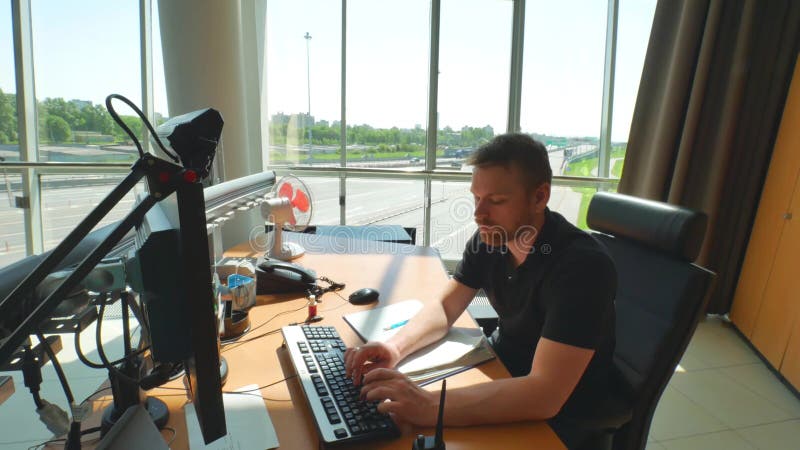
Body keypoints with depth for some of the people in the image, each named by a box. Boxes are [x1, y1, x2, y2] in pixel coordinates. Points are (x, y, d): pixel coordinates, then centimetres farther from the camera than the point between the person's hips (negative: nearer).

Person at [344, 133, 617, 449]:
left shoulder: (582, 266, -30)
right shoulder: (490, 237, -9)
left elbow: (545, 394, -36)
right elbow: (444, 308, -2)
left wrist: (429, 408, -44)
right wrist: (396, 346, -22)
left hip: (553, 416, -5)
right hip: (501, 369, 6)